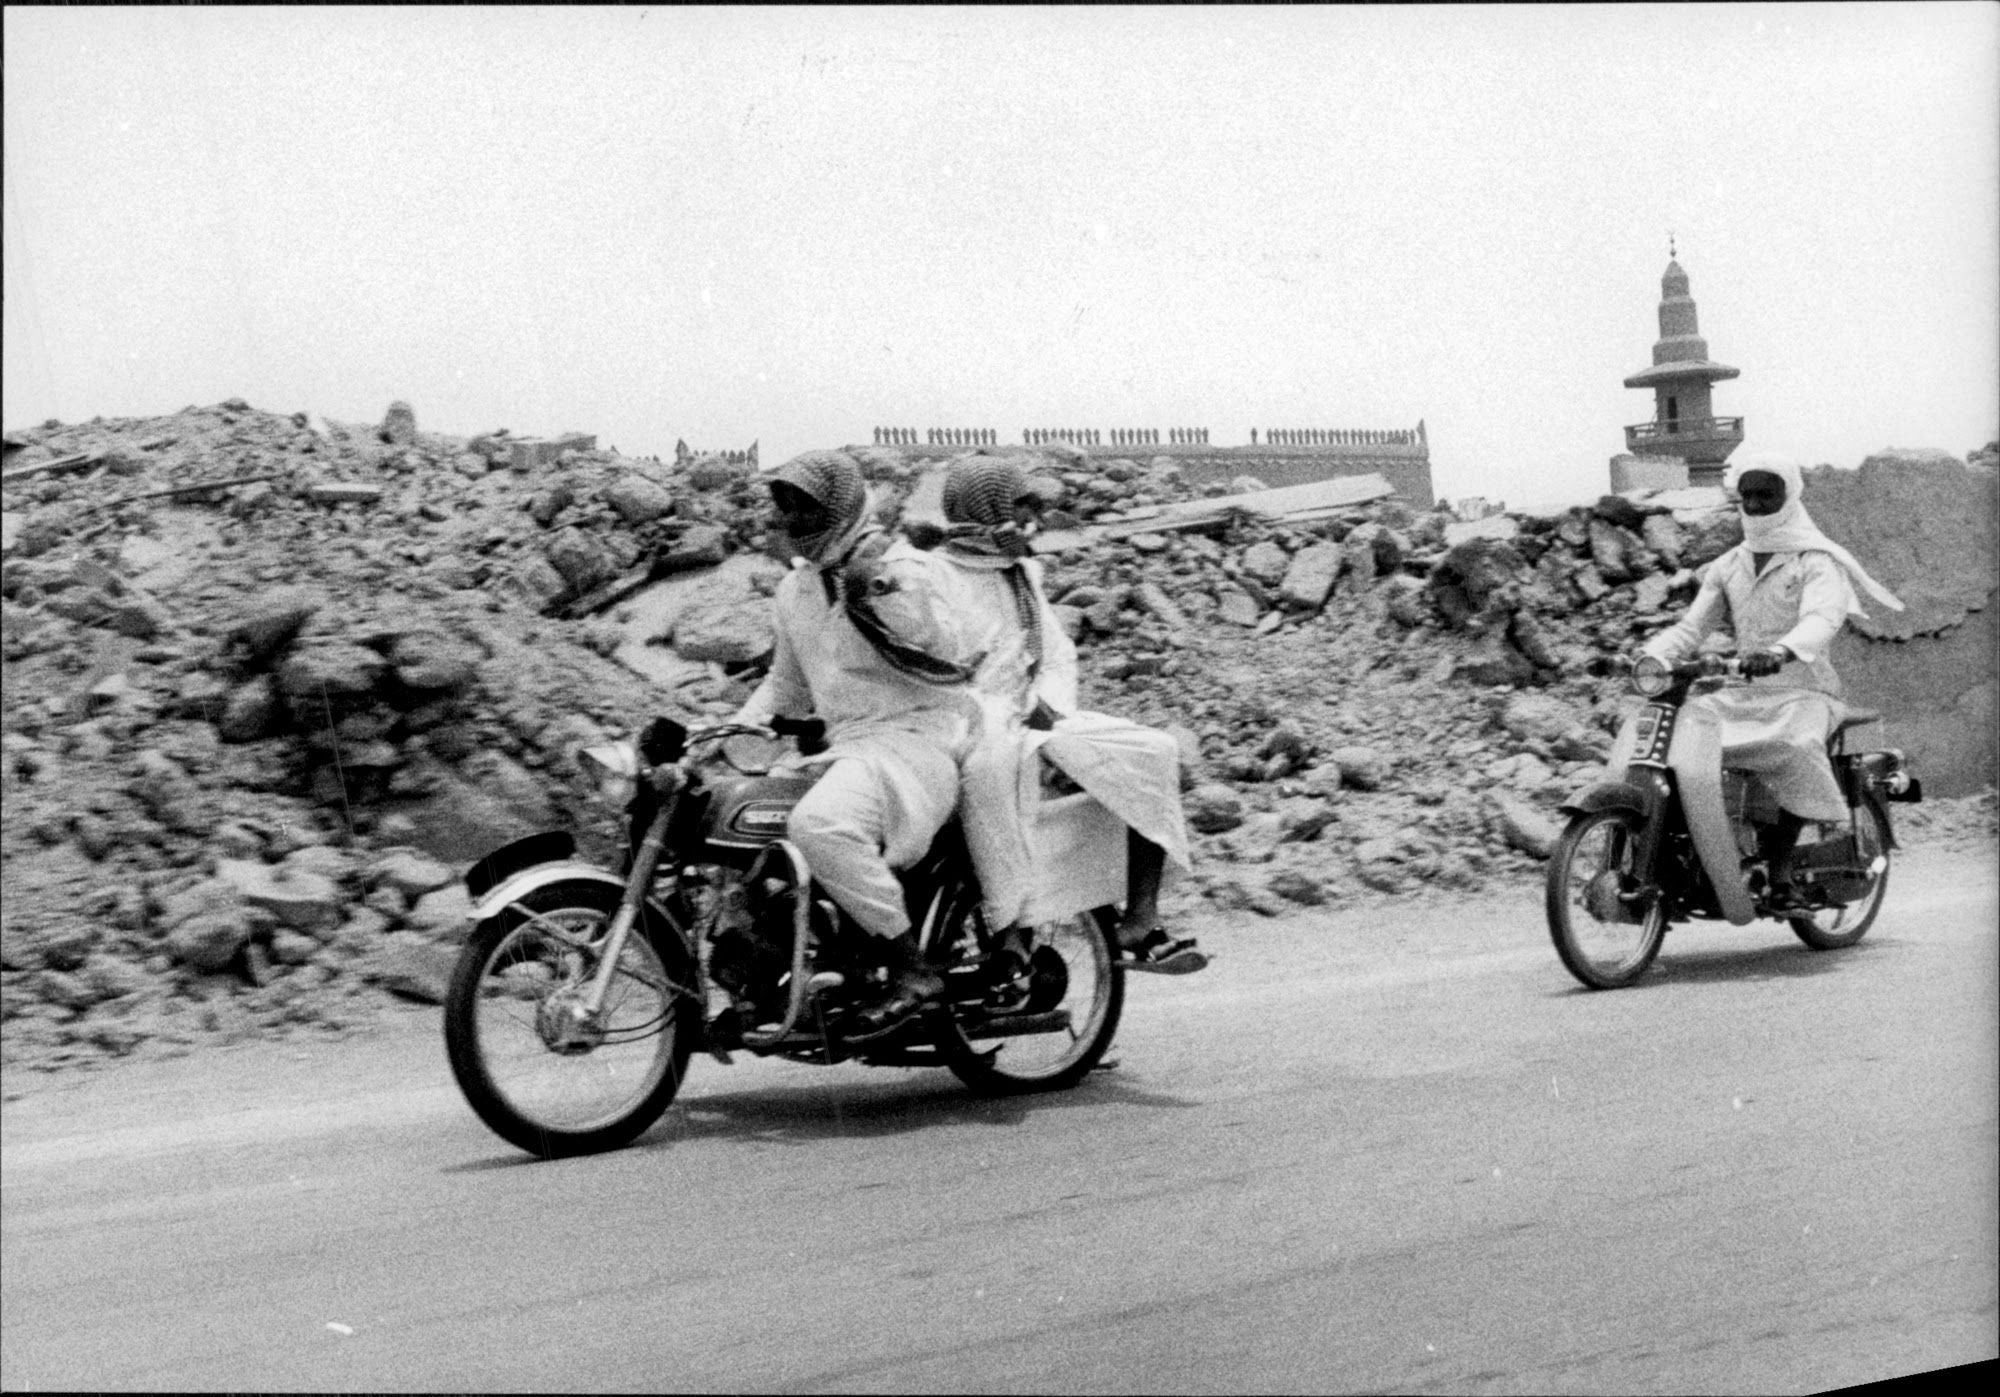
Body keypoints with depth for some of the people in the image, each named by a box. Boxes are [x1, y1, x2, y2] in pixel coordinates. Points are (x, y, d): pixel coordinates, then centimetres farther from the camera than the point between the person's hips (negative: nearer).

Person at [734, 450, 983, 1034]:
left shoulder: (904, 568, -6)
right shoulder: (794, 591, 19)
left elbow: (941, 656, -16)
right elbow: (787, 686, 29)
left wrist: (887, 597, -26)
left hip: (916, 737, -9)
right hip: (846, 746, 9)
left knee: (818, 825, -35)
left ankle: (913, 970, -27)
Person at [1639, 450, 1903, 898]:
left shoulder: (1817, 562, -2)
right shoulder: (1728, 567, 17)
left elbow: (1821, 619, -21)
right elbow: (1693, 624, 10)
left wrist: (1779, 652, -43)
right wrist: (1652, 655, -13)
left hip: (1803, 695, -6)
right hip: (1741, 695, 6)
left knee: (1791, 750, -37)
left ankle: (1779, 865, -31)